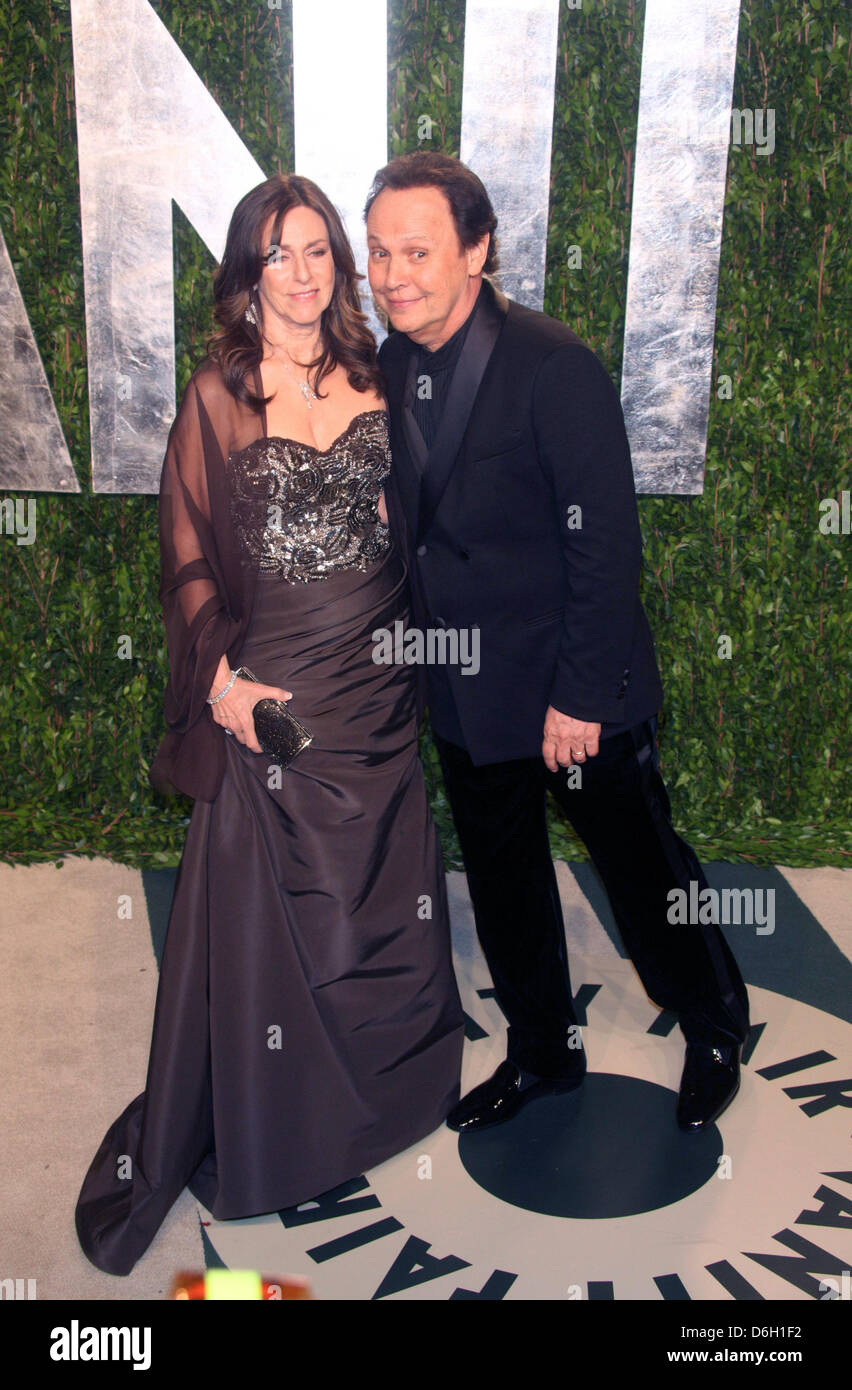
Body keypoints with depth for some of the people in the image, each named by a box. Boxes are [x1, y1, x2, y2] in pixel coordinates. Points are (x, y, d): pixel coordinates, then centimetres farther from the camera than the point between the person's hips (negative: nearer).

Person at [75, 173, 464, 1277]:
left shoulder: (374, 374, 7)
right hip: (274, 690, -4)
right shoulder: (220, 392, -5)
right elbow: (190, 553, -5)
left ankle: (386, 1088, 38)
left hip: (379, 679, 4)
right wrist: (222, 674, -14)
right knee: (265, 907, 5)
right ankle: (260, 1124, 24)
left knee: (383, 888, 15)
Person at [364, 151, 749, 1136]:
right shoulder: (389, 365, 1)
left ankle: (715, 1033, 38)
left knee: (640, 866, 10)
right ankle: (541, 1053, 40)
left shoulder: (553, 366, -20)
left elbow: (606, 543, -19)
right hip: (463, 689, 6)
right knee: (501, 875, 18)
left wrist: (580, 694, -19)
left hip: (575, 688, -6)